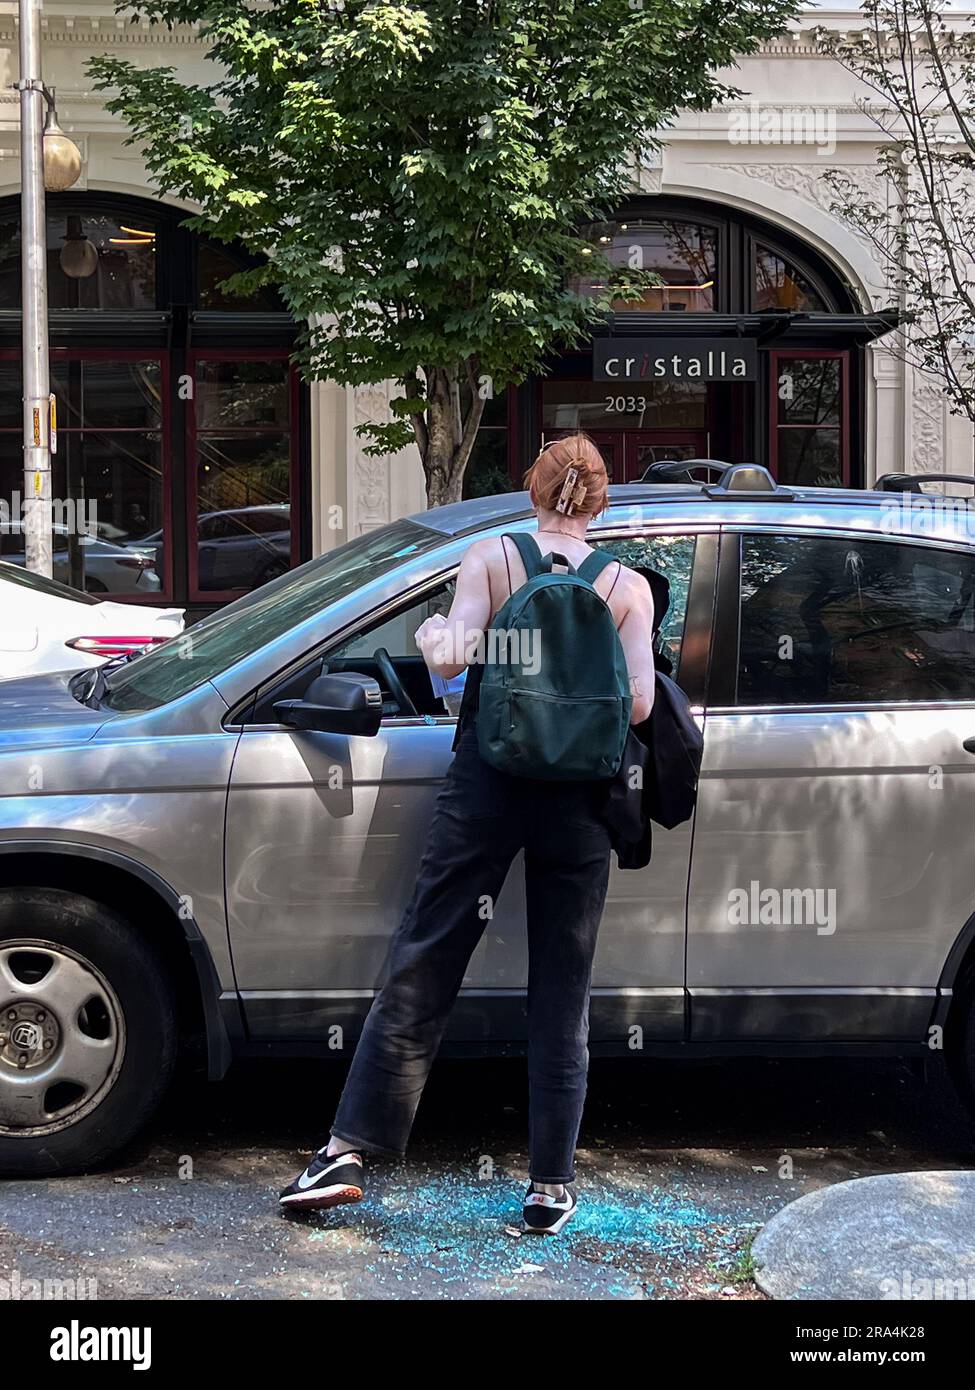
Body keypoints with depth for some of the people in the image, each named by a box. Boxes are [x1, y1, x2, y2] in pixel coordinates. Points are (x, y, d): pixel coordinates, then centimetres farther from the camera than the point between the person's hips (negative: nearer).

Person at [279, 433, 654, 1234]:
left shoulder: (490, 559, 2)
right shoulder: (628, 586, 3)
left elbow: (451, 659, -9)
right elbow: (639, 704, -4)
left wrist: (433, 639, 13)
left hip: (487, 783, 0)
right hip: (577, 801, 1)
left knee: (423, 965, 6)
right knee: (562, 993, 8)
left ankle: (349, 1152, 6)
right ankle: (552, 1186, 10)